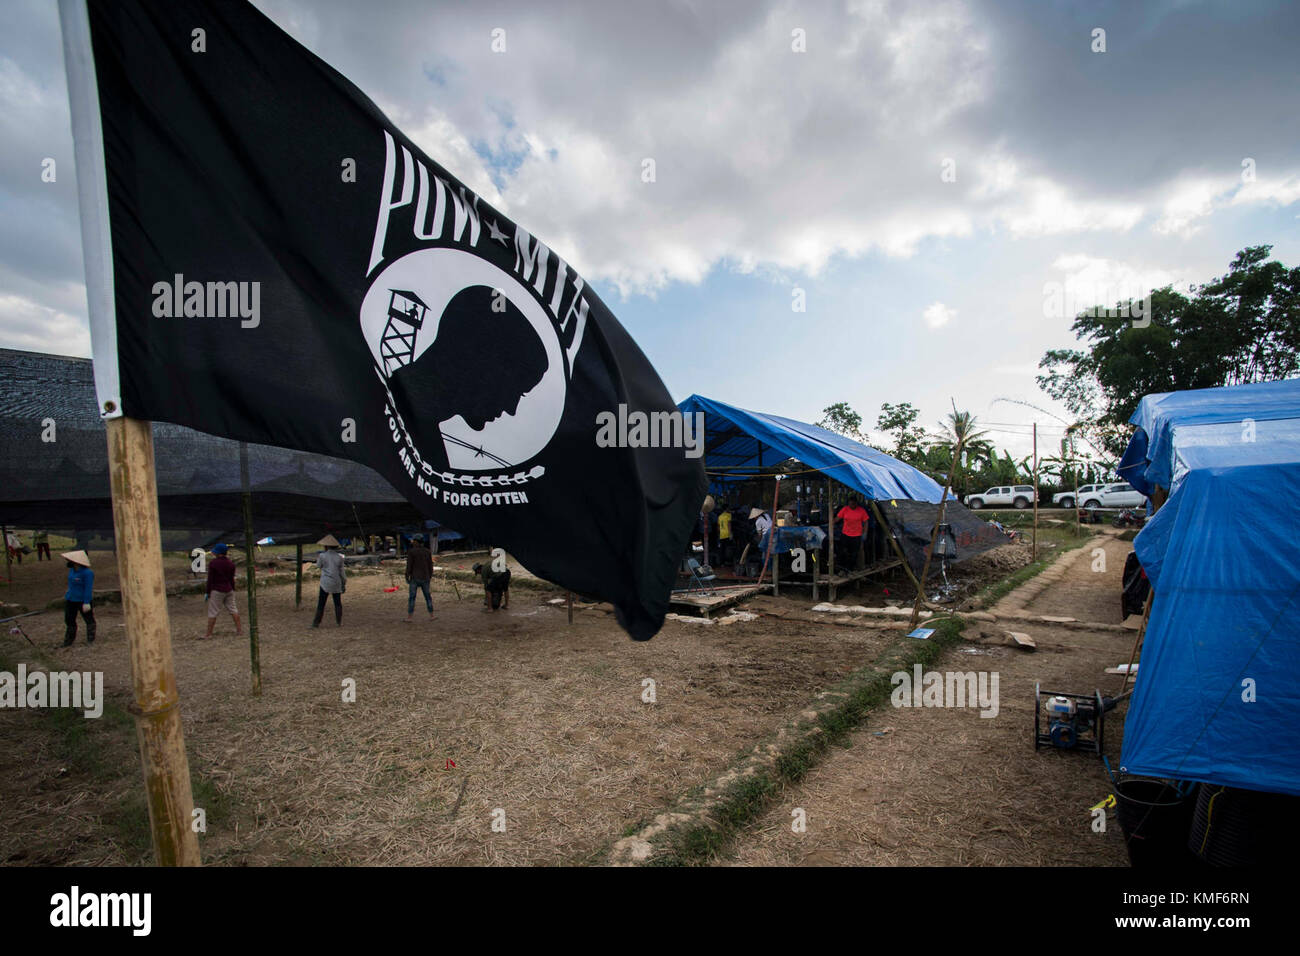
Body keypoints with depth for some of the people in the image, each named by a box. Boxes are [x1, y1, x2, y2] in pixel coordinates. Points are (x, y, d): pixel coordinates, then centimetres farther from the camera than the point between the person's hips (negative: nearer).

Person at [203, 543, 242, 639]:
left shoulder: (212, 563, -13)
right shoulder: (231, 563, 3)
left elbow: (210, 579, -11)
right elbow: (232, 579, 8)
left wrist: (208, 592, -4)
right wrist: (233, 590, 15)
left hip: (217, 591, -5)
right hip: (229, 590, 5)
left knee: (212, 612, 2)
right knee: (232, 608, 11)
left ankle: (209, 633, 5)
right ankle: (239, 629, 11)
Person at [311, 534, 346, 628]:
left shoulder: (322, 556, -10)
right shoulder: (339, 557, -2)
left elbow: (319, 566, 8)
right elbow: (342, 572, 2)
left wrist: (317, 559, 28)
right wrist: (344, 584, 10)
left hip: (326, 583, -2)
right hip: (337, 583, 2)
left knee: (321, 603, 5)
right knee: (338, 603, 12)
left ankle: (316, 622, 7)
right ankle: (339, 622, 14)